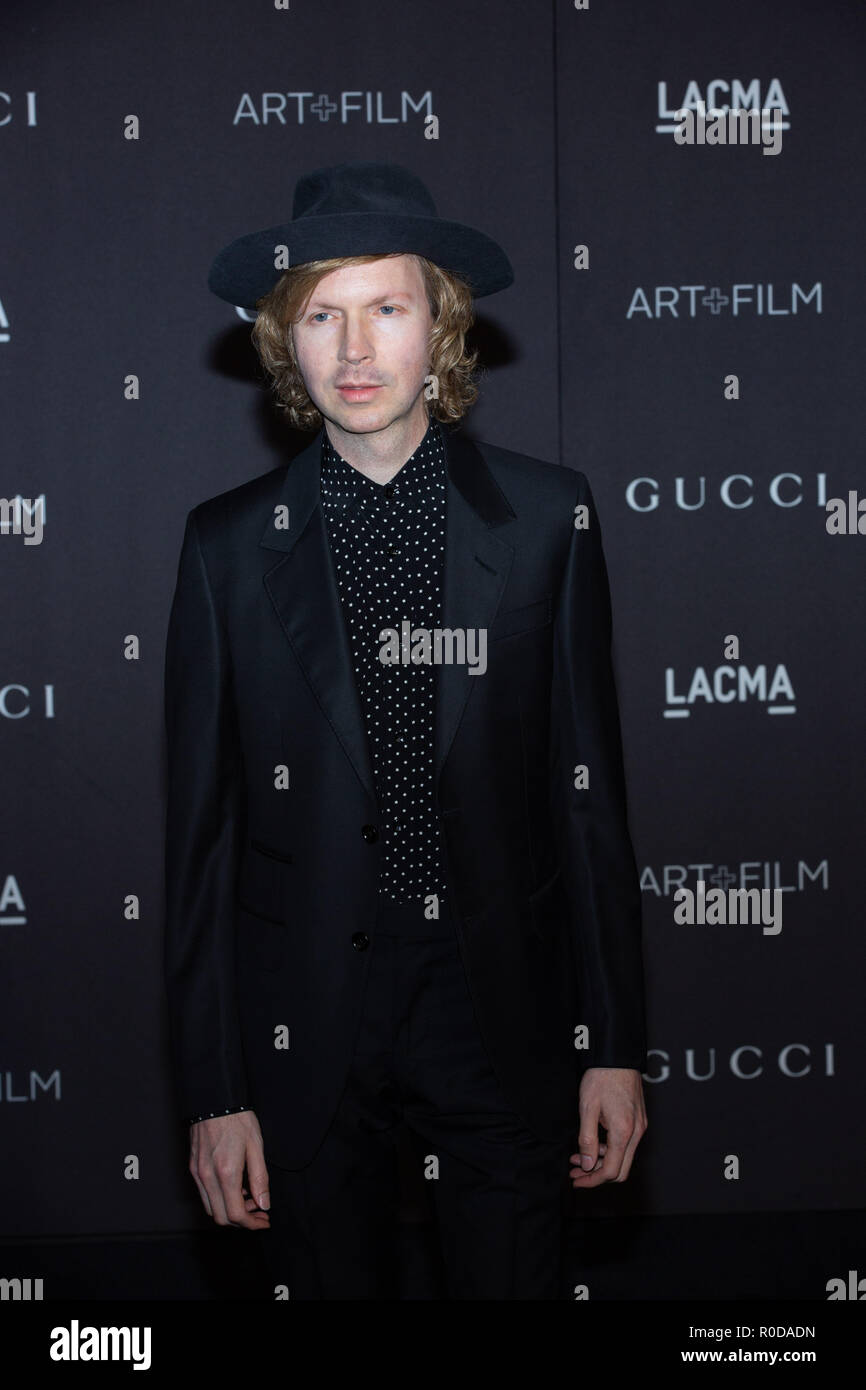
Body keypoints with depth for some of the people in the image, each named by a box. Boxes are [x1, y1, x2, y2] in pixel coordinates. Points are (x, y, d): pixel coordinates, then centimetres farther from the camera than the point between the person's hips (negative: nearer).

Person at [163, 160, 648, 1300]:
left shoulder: (548, 519, 1)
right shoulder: (231, 545, 1)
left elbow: (589, 786, 2)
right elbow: (202, 829, 2)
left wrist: (615, 1045, 1)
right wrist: (213, 1089, -1)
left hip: (502, 1016, 0)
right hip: (305, 1029, 0)